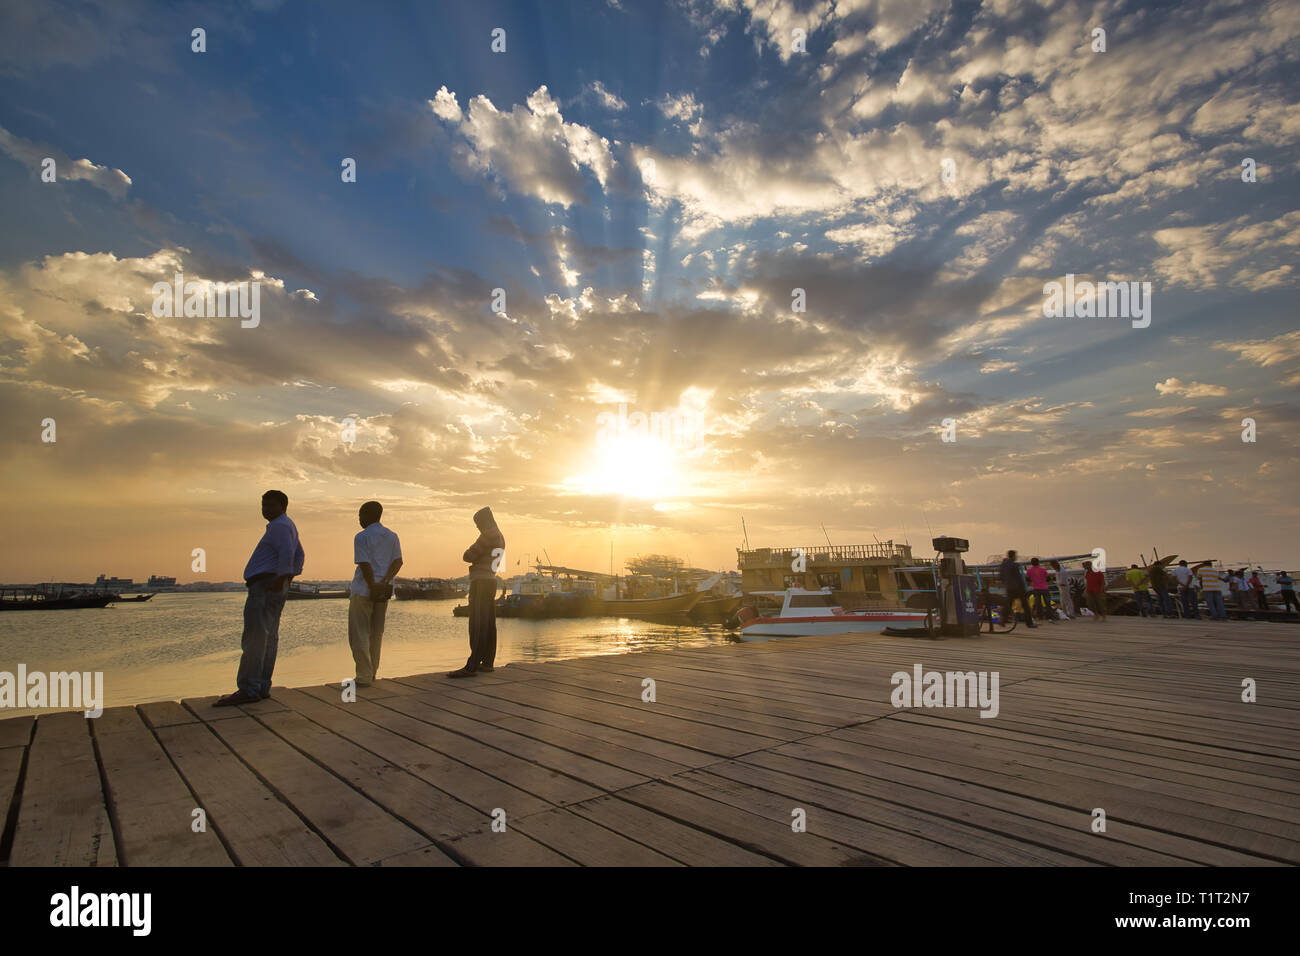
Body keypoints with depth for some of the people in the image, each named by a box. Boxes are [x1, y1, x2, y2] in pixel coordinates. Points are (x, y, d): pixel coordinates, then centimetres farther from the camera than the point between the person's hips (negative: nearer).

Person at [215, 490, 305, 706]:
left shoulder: (279, 526, -11)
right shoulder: (288, 526, 21)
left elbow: (287, 553, -27)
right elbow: (299, 555, 27)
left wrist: (280, 579, -24)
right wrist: (290, 578, 20)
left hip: (265, 586, -11)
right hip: (276, 590, 11)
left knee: (254, 637, -12)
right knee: (269, 638, 8)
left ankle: (248, 690, -14)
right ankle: (262, 688, 9)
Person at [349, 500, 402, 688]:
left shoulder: (361, 537, -7)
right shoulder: (392, 536, 10)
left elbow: (365, 565, -16)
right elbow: (398, 561, -2)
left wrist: (374, 587, -13)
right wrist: (385, 582, -12)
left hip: (363, 590, -6)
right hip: (384, 591, 6)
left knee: (359, 634, 0)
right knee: (376, 633, 14)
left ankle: (364, 676, -2)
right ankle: (371, 673, 21)